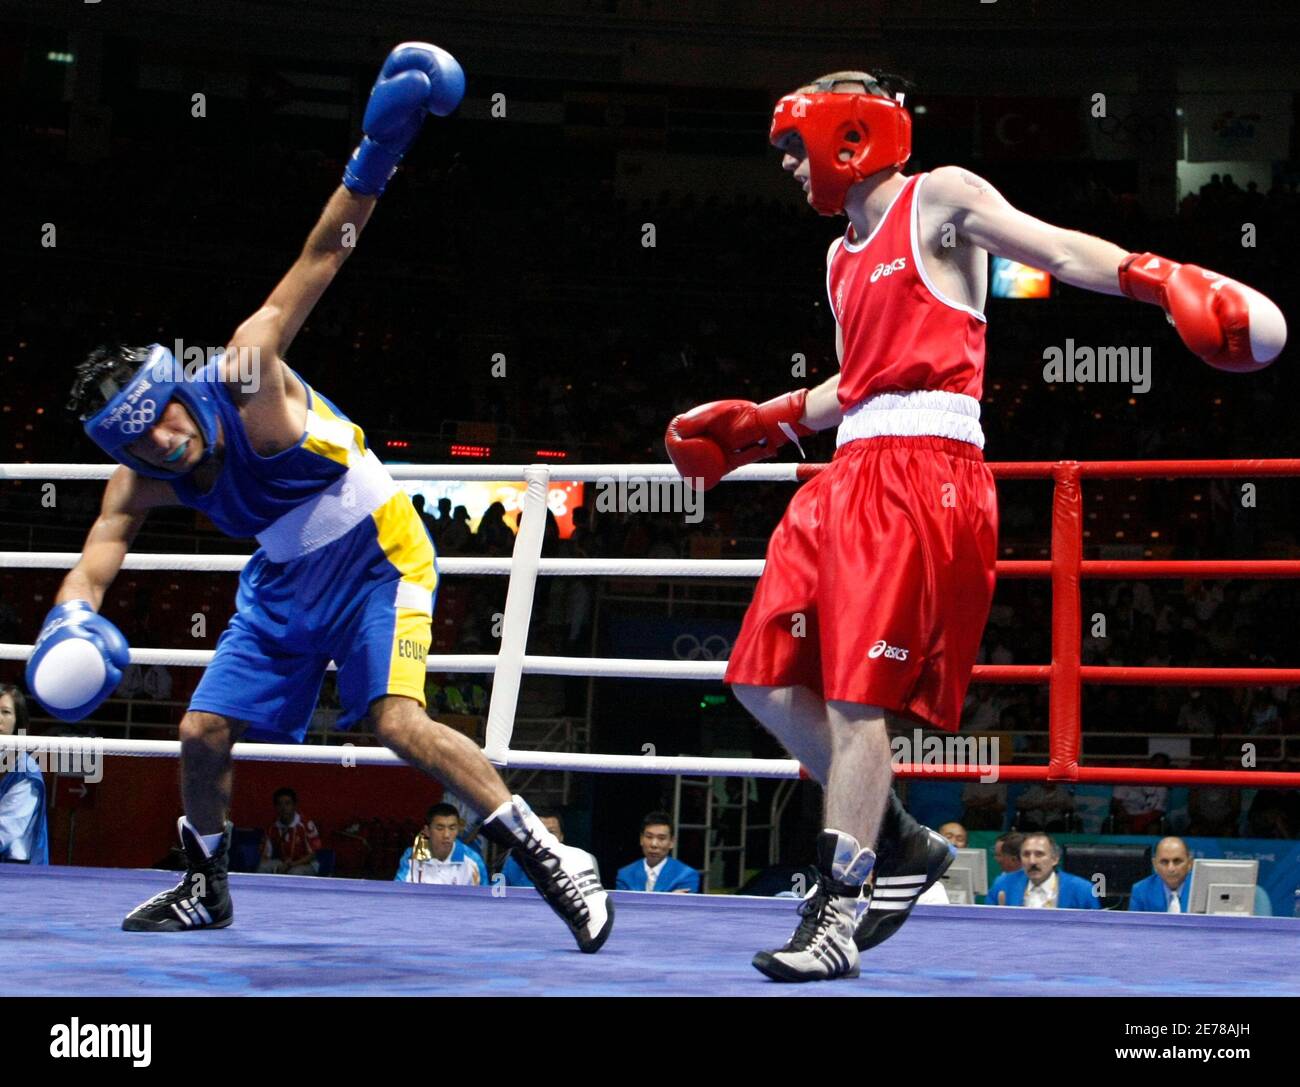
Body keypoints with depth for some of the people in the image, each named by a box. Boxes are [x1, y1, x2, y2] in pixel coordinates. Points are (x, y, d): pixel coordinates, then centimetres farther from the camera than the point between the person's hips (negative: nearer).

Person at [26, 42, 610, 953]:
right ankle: (206, 887, 31)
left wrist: (375, 157, -40)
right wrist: (71, 626, -40)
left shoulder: (245, 377, -26)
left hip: (377, 554, -7)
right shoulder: (142, 485, -10)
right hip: (286, 578, 7)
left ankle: (553, 863, -22)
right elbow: (98, 559, -16)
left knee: (399, 721, -25)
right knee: (204, 733, 5)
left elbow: (321, 260, -30)